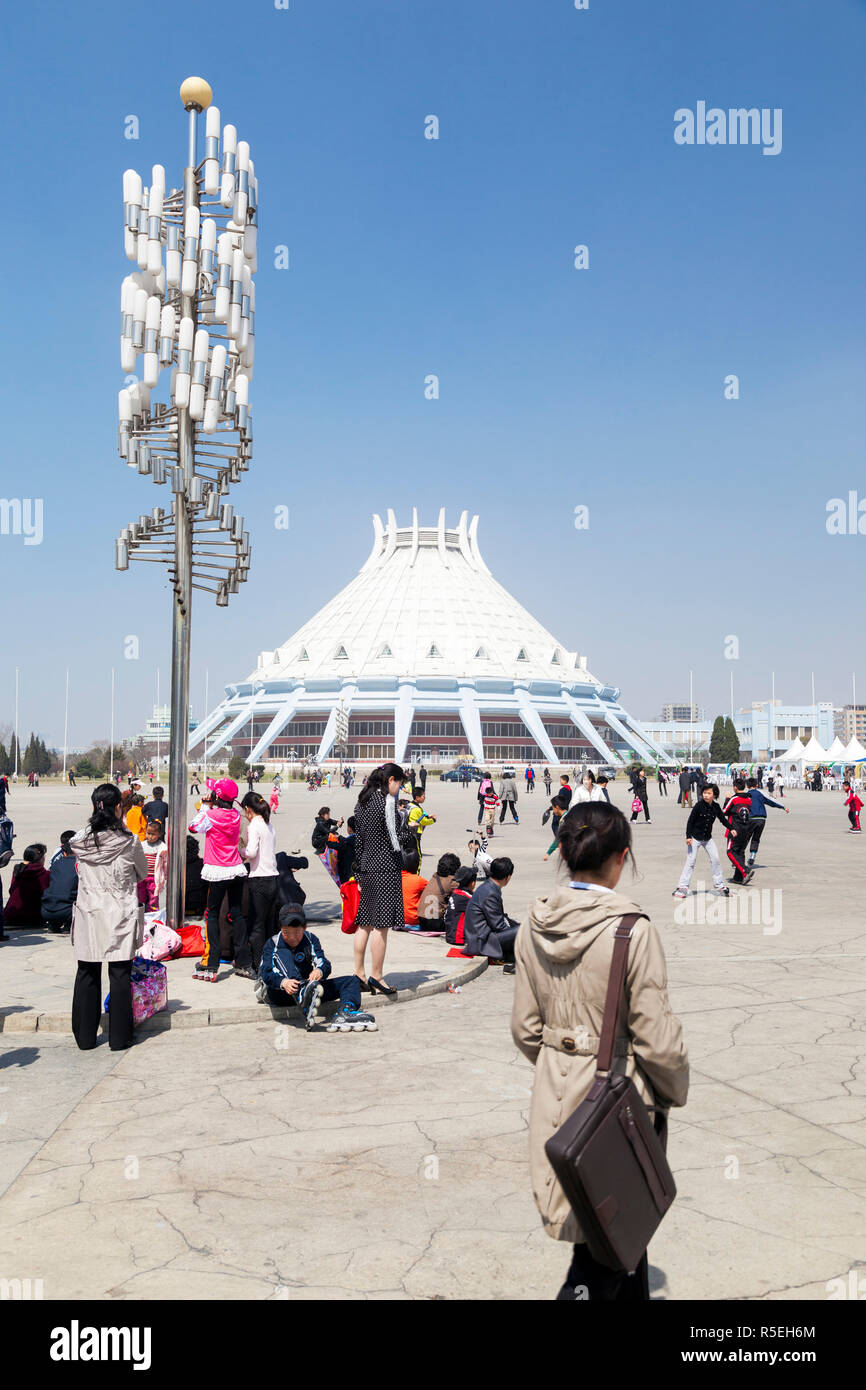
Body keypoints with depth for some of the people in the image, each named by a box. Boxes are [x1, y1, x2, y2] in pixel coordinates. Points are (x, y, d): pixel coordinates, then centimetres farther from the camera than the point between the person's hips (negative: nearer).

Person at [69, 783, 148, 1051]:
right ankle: (119, 1037, 12)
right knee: (120, 976, 6)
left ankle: (85, 1037, 20)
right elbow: (143, 874, 3)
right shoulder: (129, 842, -12)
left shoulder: (80, 841, -5)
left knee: (87, 974, 12)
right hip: (120, 917, -3)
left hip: (88, 916, 3)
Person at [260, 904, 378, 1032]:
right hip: (279, 992, -4)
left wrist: (319, 971, -34)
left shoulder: (311, 939, 5)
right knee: (283, 953, -27)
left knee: (351, 981, -7)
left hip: (308, 987, 4)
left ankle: (345, 1013, -44)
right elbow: (266, 973, -16)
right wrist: (283, 982, -38)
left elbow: (324, 963, -8)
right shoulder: (272, 943, -3)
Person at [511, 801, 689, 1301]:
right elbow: (656, 1034, -15)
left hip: (556, 1090, 6)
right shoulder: (633, 931, -21)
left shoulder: (535, 926, -4)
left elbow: (525, 1026, 4)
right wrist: (675, 1089, 2)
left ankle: (630, 1294, 39)